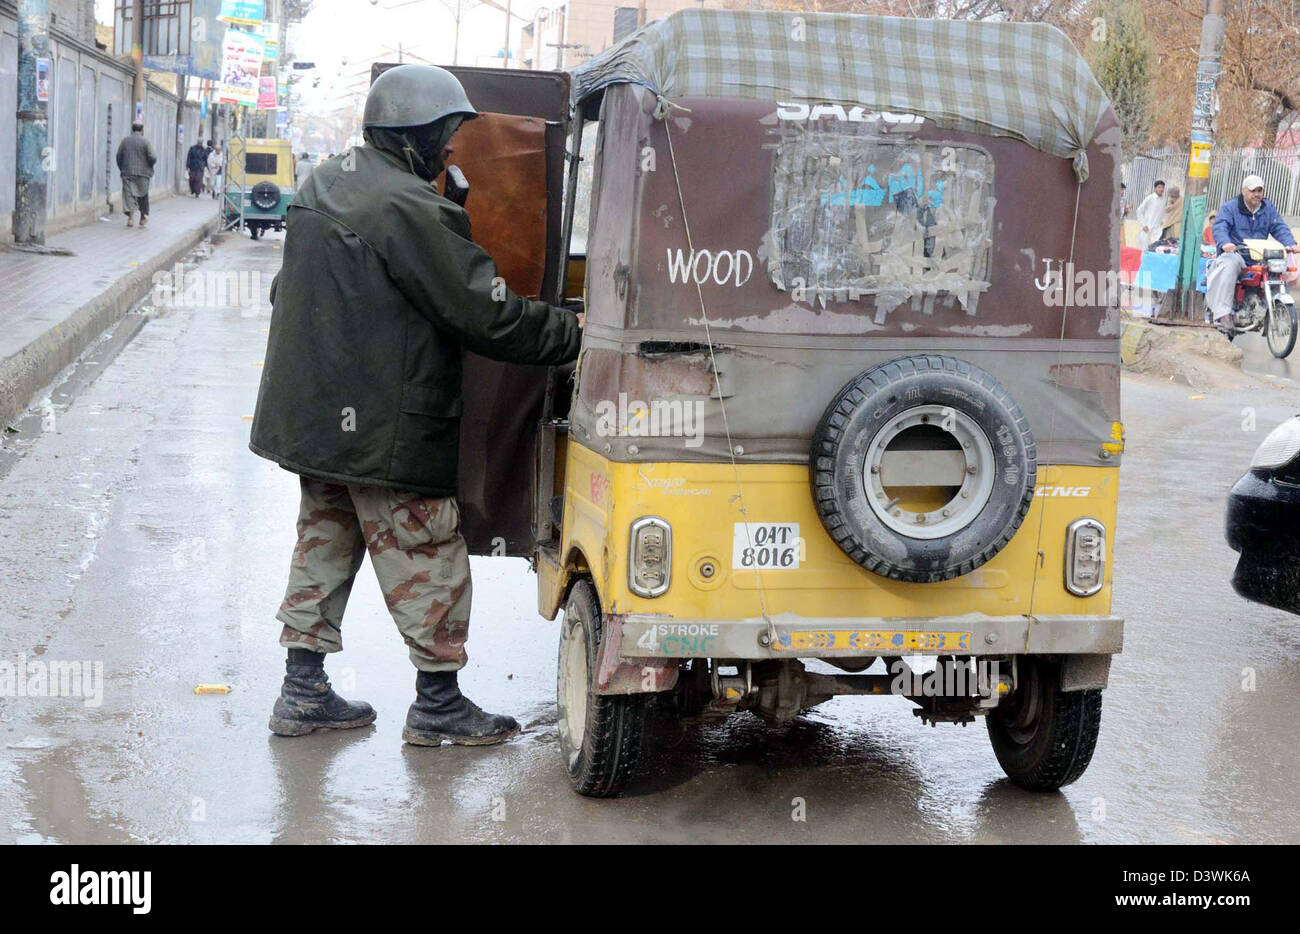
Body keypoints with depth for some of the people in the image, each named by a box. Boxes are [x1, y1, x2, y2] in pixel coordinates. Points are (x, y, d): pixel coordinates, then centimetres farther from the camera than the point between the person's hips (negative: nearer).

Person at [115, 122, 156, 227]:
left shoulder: (124, 141, 5)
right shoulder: (145, 142, -5)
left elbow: (119, 156, 5)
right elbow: (153, 158, -10)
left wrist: (122, 169, 16)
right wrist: (149, 167, 10)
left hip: (127, 172, 2)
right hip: (142, 173, -1)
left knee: (129, 195, -2)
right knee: (143, 195, 13)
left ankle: (130, 216, -17)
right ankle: (143, 217, 21)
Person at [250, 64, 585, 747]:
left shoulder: (322, 186, 10)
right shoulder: (409, 210, -20)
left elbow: (290, 292, 22)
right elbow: (487, 315, -20)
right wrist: (574, 333, -10)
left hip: (309, 416, 9)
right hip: (383, 428, -9)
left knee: (325, 543, 18)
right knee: (426, 562, 3)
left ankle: (302, 692, 21)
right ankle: (438, 703, 12)